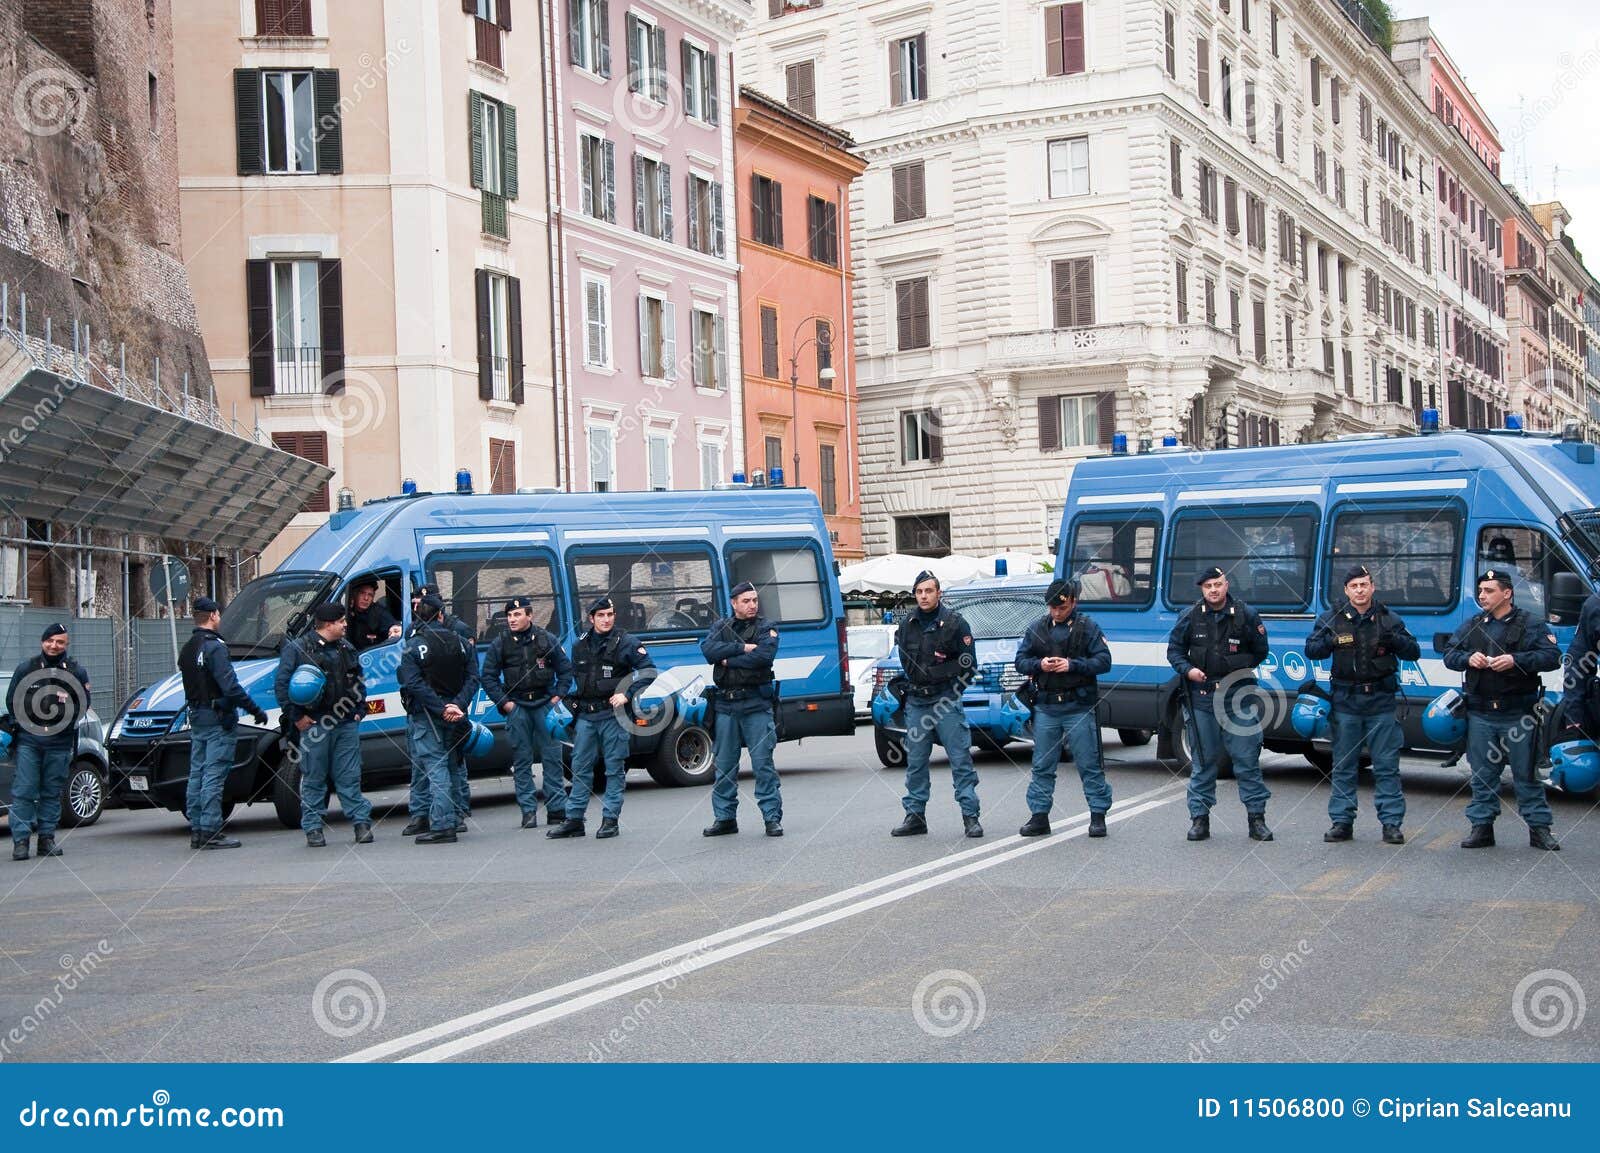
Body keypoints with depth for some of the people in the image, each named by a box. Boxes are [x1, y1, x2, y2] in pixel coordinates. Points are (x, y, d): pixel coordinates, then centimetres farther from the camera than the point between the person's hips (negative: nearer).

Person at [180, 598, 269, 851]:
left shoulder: (187, 649, 15)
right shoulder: (214, 646, -15)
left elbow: (191, 685, 16)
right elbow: (230, 685, -21)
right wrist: (256, 710, -18)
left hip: (196, 716, 9)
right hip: (218, 718, -9)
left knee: (197, 775, 11)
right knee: (214, 776, -8)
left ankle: (197, 830, 15)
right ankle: (210, 832, -9)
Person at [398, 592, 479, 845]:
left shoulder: (412, 647, -7)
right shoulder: (461, 642, 6)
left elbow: (415, 685, -16)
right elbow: (472, 679, -3)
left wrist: (441, 709, -17)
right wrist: (457, 706, -12)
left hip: (425, 716, -4)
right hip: (454, 714, 4)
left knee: (435, 768, -6)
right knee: (451, 763, 16)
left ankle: (442, 825, -11)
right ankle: (453, 818, 20)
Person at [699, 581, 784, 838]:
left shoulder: (766, 628, 3)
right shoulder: (721, 626, 13)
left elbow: (764, 656, -16)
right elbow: (708, 650, -6)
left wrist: (729, 660, -9)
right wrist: (742, 648, -14)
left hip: (756, 703, -3)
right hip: (725, 703, 3)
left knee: (763, 763, -4)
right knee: (724, 764, 8)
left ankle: (772, 817, 0)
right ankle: (725, 817, 17)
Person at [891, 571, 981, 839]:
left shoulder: (955, 623, -3)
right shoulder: (907, 625, 9)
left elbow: (968, 665, -4)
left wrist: (930, 673, -6)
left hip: (947, 701, -4)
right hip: (917, 703, 4)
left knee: (961, 760, -4)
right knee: (915, 762, 7)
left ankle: (970, 816, -1)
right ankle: (915, 816, 14)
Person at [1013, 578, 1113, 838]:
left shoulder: (1087, 626, -1)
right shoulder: (1037, 628, 9)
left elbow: (1104, 661, -6)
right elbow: (1020, 661, 10)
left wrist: (1072, 665, -17)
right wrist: (1039, 665, -10)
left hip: (1079, 706, -3)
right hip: (1046, 707, 3)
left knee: (1089, 764, 1)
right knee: (1042, 765, 6)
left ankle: (1098, 816, 8)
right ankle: (1039, 816, 13)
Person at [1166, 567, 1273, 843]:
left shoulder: (1246, 615, 1)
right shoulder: (1190, 616, 2)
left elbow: (1260, 651, 12)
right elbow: (1174, 649, 10)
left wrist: (1241, 667, 0)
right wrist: (1187, 669, -7)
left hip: (1239, 695, -1)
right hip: (1202, 696, 1)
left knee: (1247, 758, 0)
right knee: (1203, 760, 6)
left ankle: (1256, 817, 8)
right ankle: (1199, 818, 12)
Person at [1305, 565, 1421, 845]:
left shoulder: (1388, 619, 6)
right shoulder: (1333, 619, 6)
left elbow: (1414, 652, 5)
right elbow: (1311, 650, 2)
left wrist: (1393, 639, -15)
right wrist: (1329, 641, -19)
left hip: (1381, 701, 0)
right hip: (1346, 700, 0)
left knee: (1387, 766, 0)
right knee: (1343, 765, 4)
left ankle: (1391, 824, 4)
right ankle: (1342, 822, 10)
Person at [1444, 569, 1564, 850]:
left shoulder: (1531, 624, -2)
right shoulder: (1472, 625, 11)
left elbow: (1552, 656, -10)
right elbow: (1449, 654, 11)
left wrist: (1516, 660, -22)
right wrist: (1468, 658, -11)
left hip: (1518, 714, -3)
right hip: (1480, 713, 4)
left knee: (1526, 774, 3)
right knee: (1482, 774, 8)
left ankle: (1539, 828, 11)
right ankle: (1482, 827, 14)